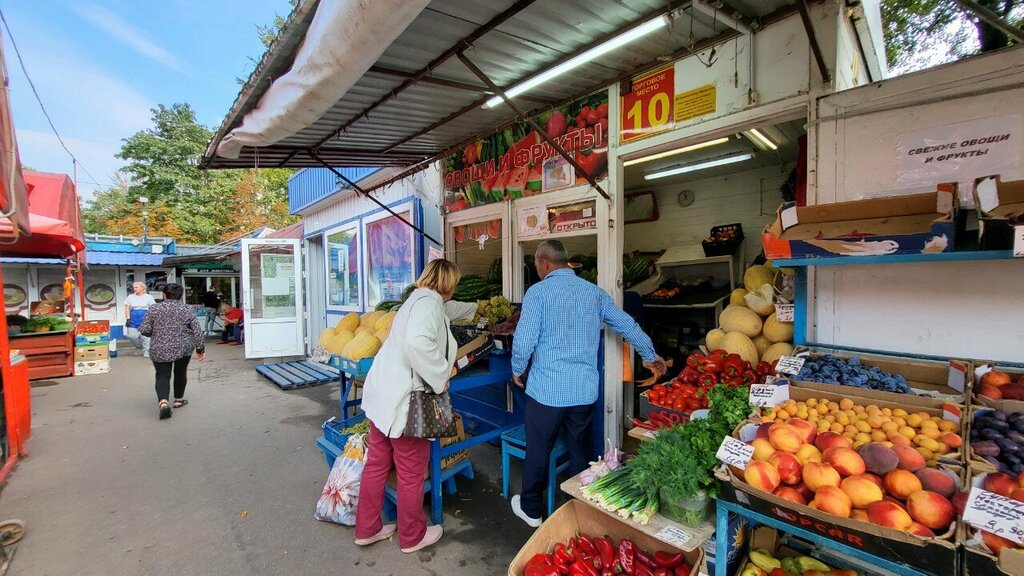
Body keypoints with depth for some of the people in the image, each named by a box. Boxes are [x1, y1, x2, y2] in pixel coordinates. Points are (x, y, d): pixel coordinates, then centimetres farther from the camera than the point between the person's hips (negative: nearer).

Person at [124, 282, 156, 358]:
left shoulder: (149, 297, 2)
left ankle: (146, 351, 7)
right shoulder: (130, 297, 7)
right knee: (132, 336, -2)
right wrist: (128, 319, -2)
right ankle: (139, 347, 23)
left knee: (145, 336, -2)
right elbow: (127, 308, 7)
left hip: (145, 319, -2)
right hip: (133, 319, 2)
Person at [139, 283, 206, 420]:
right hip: (183, 348, 1)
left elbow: (145, 330, -4)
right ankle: (178, 399, 28)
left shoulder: (154, 309, -3)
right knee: (180, 373, 17)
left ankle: (163, 402, -14)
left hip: (159, 350, 0)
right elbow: (197, 331, -5)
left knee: (162, 376, 5)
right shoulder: (188, 309, -3)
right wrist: (200, 348, 2)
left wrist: (156, 333, 17)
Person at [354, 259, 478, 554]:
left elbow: (449, 308, 38)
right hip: (403, 400, -10)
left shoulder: (420, 299, 15)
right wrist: (441, 377, -21)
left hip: (382, 394, 10)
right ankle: (412, 536, 29)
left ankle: (367, 529, 38)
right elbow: (417, 342, -35)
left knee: (377, 463, 21)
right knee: (412, 473, 9)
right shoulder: (429, 302, -16)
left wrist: (474, 309, 55)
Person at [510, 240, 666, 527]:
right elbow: (628, 325, 12)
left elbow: (524, 340, -16)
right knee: (580, 453, 20)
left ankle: (531, 510, 31)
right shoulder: (594, 292, 5)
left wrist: (518, 371, 3)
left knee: (537, 452, 13)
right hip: (585, 390, 5)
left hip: (546, 390, -4)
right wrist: (650, 356, 27)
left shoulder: (538, 291, -10)